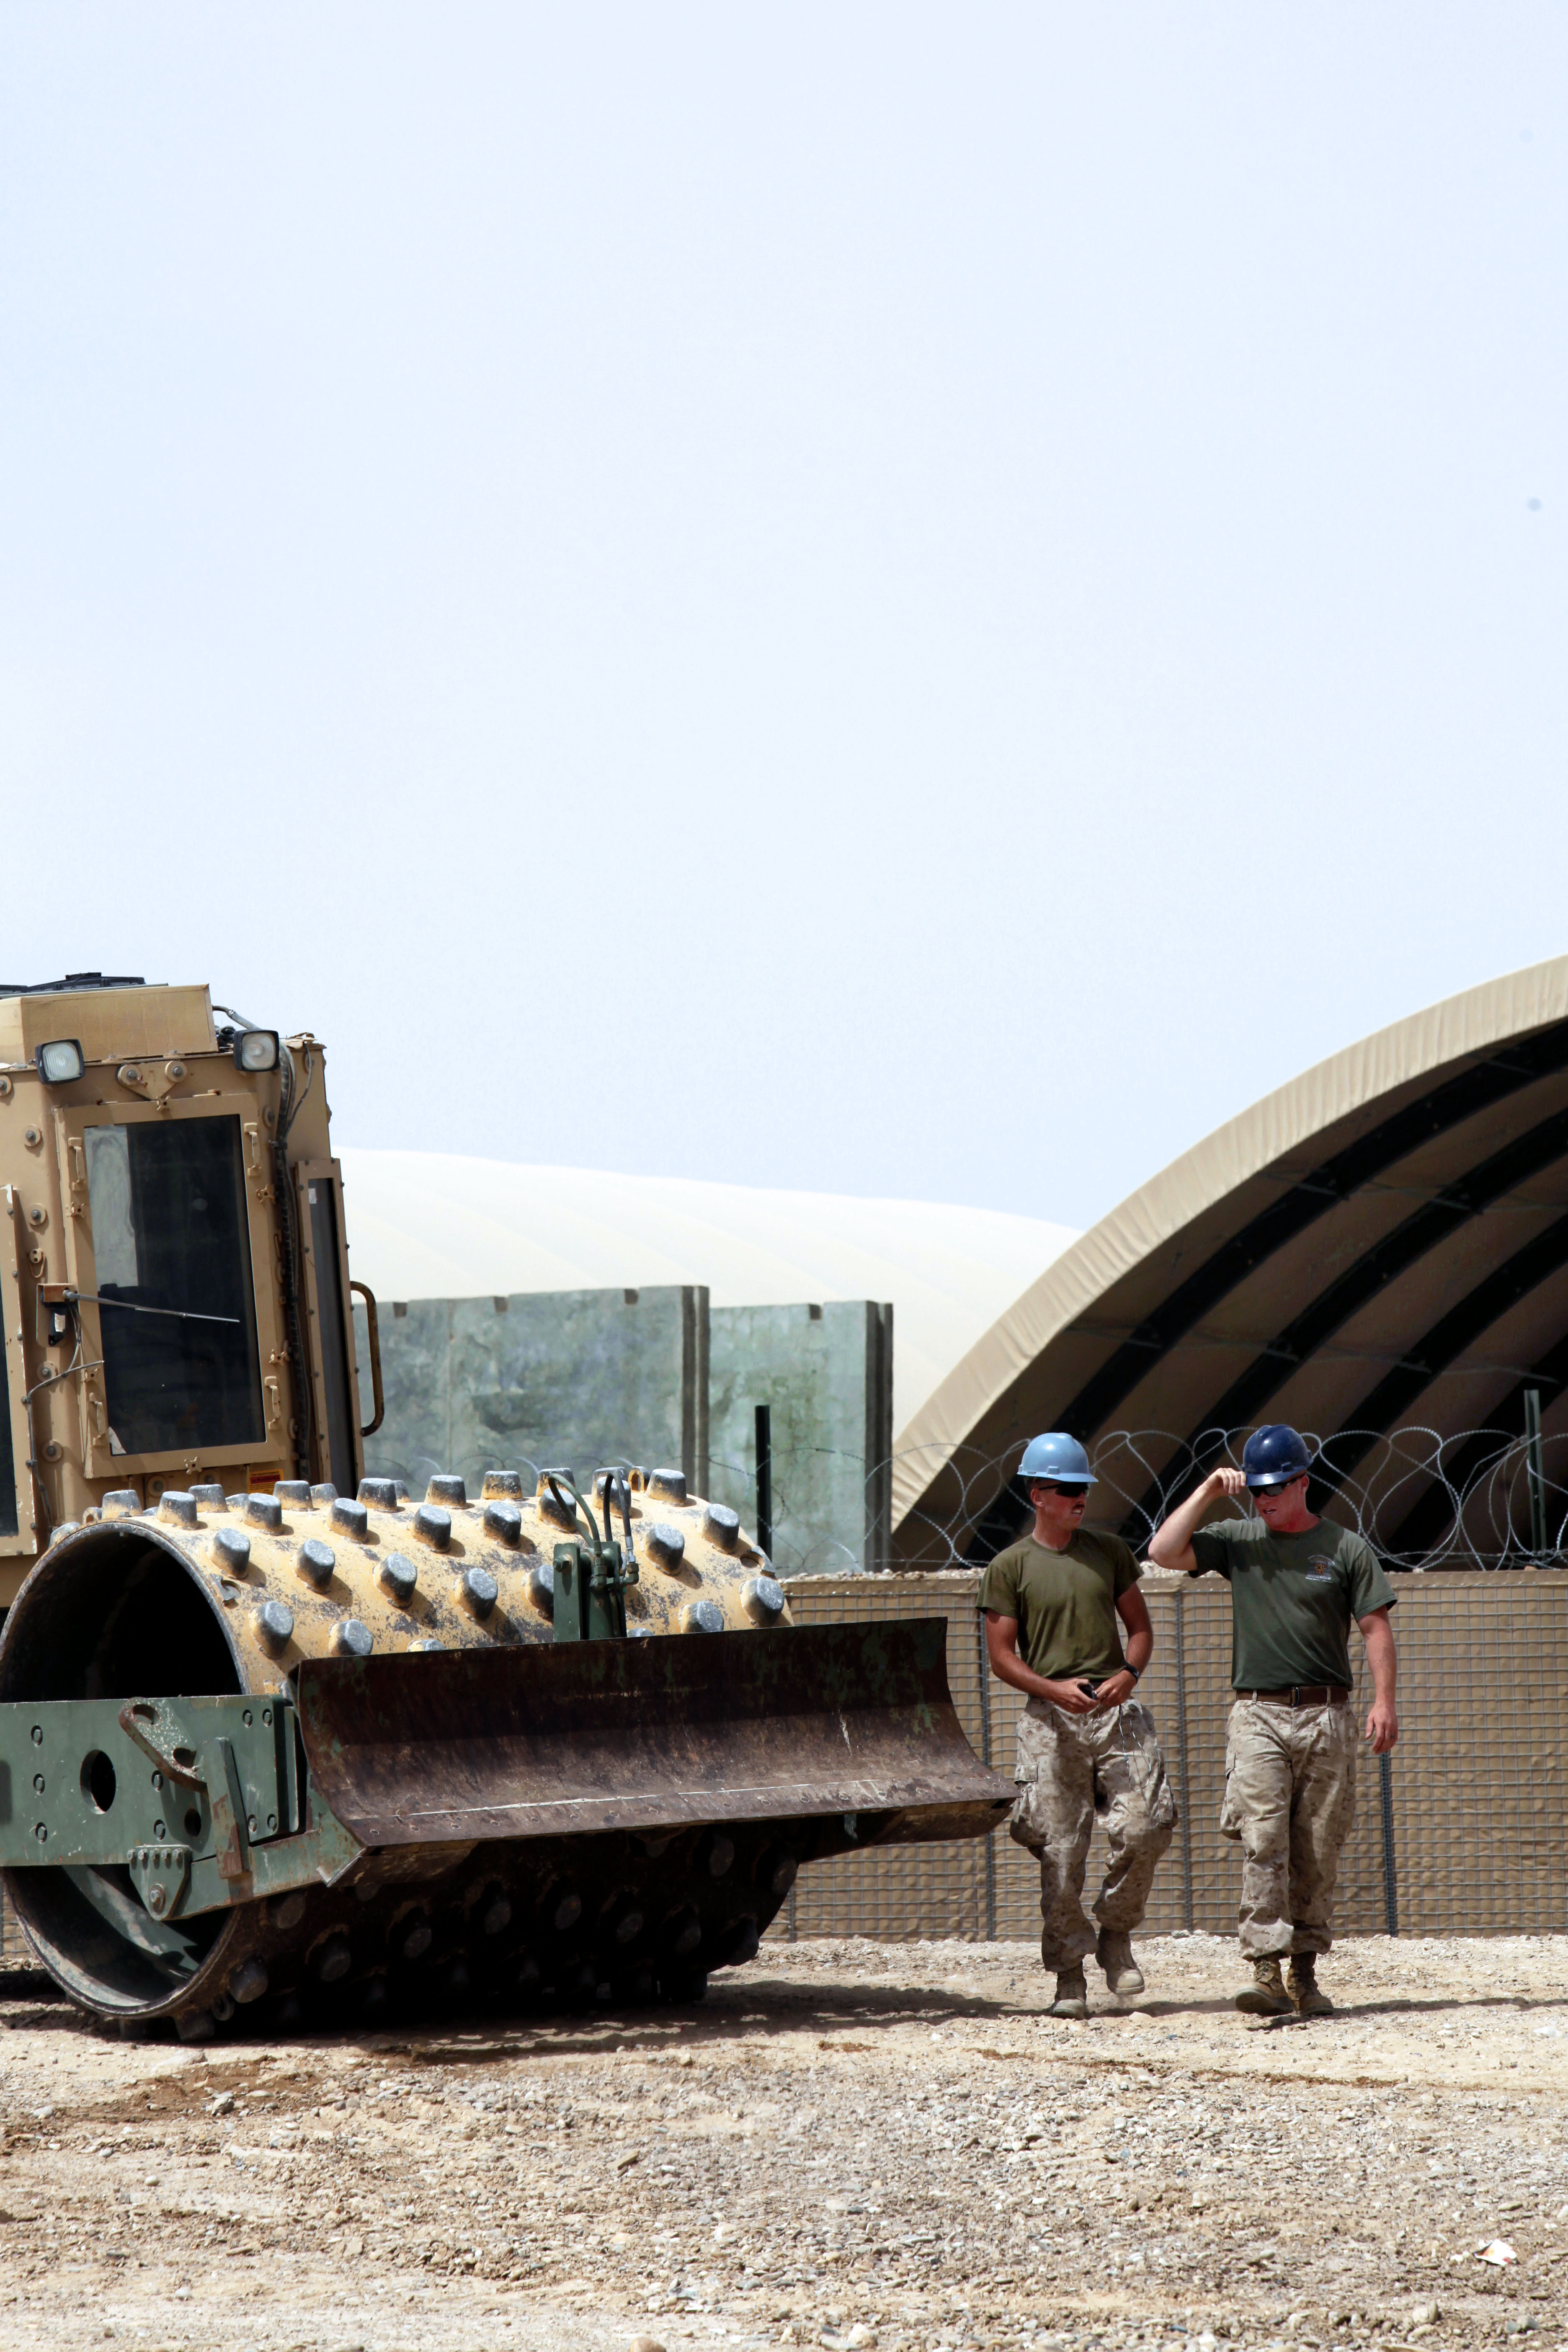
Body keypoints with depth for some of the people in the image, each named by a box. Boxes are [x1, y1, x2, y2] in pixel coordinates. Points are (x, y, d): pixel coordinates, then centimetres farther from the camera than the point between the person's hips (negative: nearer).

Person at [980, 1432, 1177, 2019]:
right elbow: (1001, 1658, 2)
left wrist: (1128, 1673, -3)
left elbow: (1141, 1628, 18)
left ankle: (1116, 1934, 13)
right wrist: (1053, 1689, -15)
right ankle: (1070, 1977, 2)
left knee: (1142, 1828, -11)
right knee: (1060, 1850, -5)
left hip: (1118, 1712, 3)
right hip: (1051, 1721, -3)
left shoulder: (1110, 1552, 15)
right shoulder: (1010, 1568, 4)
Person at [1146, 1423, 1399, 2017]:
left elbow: (1376, 1627, 4)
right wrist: (1207, 1493, -2)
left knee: (1318, 1853, 2)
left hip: (1326, 1718, 0)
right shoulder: (1236, 1542, 10)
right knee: (1263, 1844, -12)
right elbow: (1163, 1551, 1)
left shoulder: (1346, 1549, 6)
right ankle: (1266, 1972, -18)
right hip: (1258, 1717, 0)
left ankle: (1305, 1973, 9)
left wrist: (1384, 1701, -6)